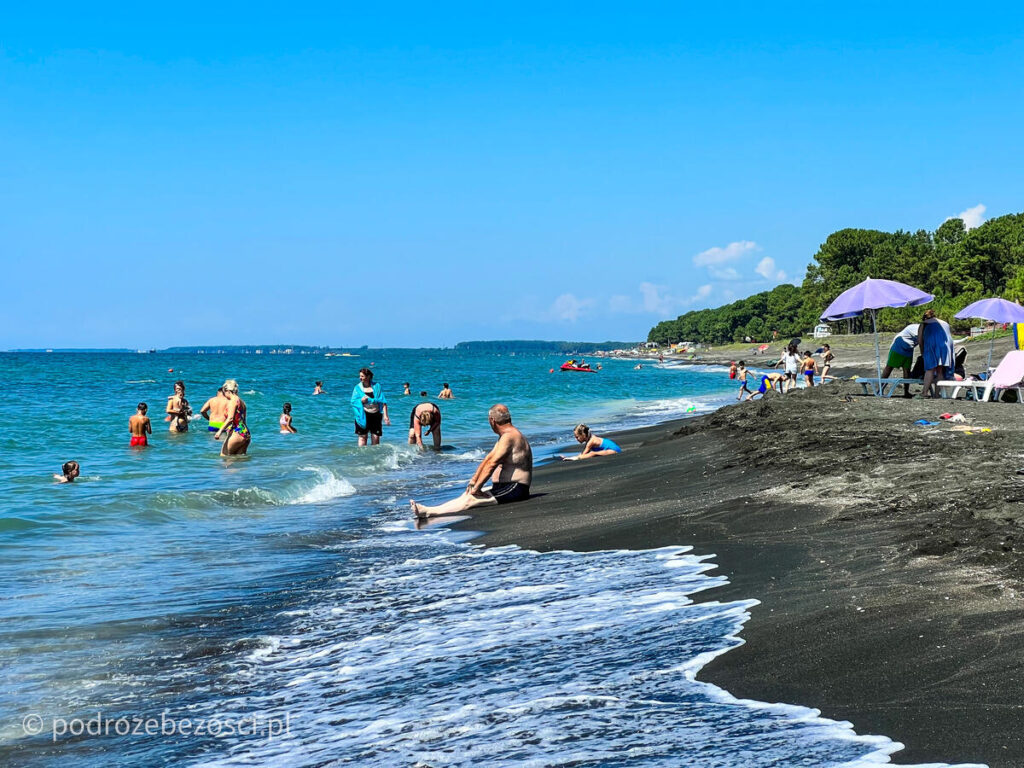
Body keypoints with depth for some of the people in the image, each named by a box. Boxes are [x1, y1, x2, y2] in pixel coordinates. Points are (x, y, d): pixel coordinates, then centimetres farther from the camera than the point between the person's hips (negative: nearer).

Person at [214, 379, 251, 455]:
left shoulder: (233, 401, -9)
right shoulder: (242, 402, 17)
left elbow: (230, 418, -20)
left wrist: (220, 431, -25)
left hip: (236, 433, -9)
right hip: (246, 433, 9)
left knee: (224, 455, -2)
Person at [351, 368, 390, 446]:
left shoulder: (376, 386, 6)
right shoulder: (357, 388, 6)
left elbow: (383, 402, 3)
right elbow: (353, 401, 1)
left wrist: (385, 416, -6)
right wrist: (361, 400, -18)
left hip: (376, 415, 1)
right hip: (363, 415, -1)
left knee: (376, 438, 1)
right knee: (362, 437, -5)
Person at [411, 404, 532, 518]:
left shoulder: (508, 437, -17)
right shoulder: (506, 435, 18)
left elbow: (491, 465, -20)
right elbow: (487, 459, 17)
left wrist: (476, 488, -17)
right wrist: (472, 482, 11)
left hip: (514, 489, -10)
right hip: (503, 488, 10)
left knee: (470, 500, -19)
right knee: (466, 495, 0)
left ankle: (427, 512, -27)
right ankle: (428, 510, -10)